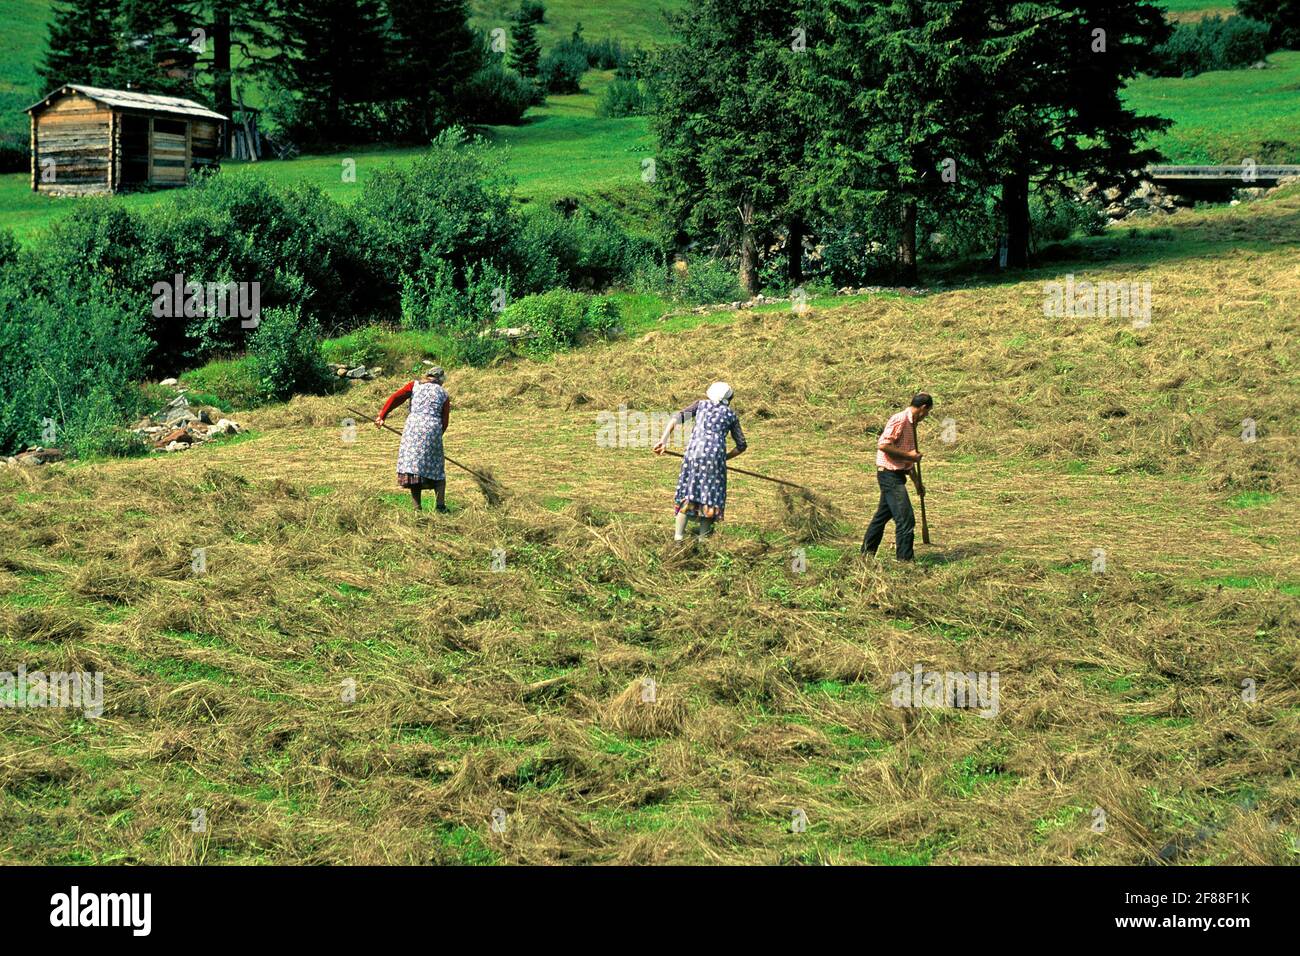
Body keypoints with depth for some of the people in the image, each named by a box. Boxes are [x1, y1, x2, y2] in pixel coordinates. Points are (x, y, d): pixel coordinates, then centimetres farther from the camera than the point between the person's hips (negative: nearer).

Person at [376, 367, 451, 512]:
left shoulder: (414, 385, 14)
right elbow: (445, 421, 11)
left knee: (412, 465, -2)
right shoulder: (443, 394, 17)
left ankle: (417, 506, -10)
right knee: (437, 469, 12)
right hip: (434, 429, 1)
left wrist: (382, 416, 3)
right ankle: (441, 505, 3)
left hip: (413, 426, -1)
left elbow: (395, 398, 1)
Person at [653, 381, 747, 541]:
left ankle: (678, 535, -1)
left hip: (694, 451, 1)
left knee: (687, 493, 7)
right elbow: (741, 445, 19)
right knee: (711, 495, 9)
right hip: (716, 453, -1)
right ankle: (703, 537, 7)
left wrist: (664, 440, 2)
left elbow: (677, 418, 6)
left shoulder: (701, 404, 20)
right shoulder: (730, 415, 19)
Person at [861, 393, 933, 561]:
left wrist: (917, 481, 25)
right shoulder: (900, 420, -15)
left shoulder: (910, 424, 16)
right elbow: (882, 445, -24)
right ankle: (905, 560, -9)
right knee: (906, 519, -11)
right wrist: (909, 455, -18)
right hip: (890, 475, -10)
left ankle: (866, 554, 27)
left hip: (897, 476, 10)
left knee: (882, 516, 17)